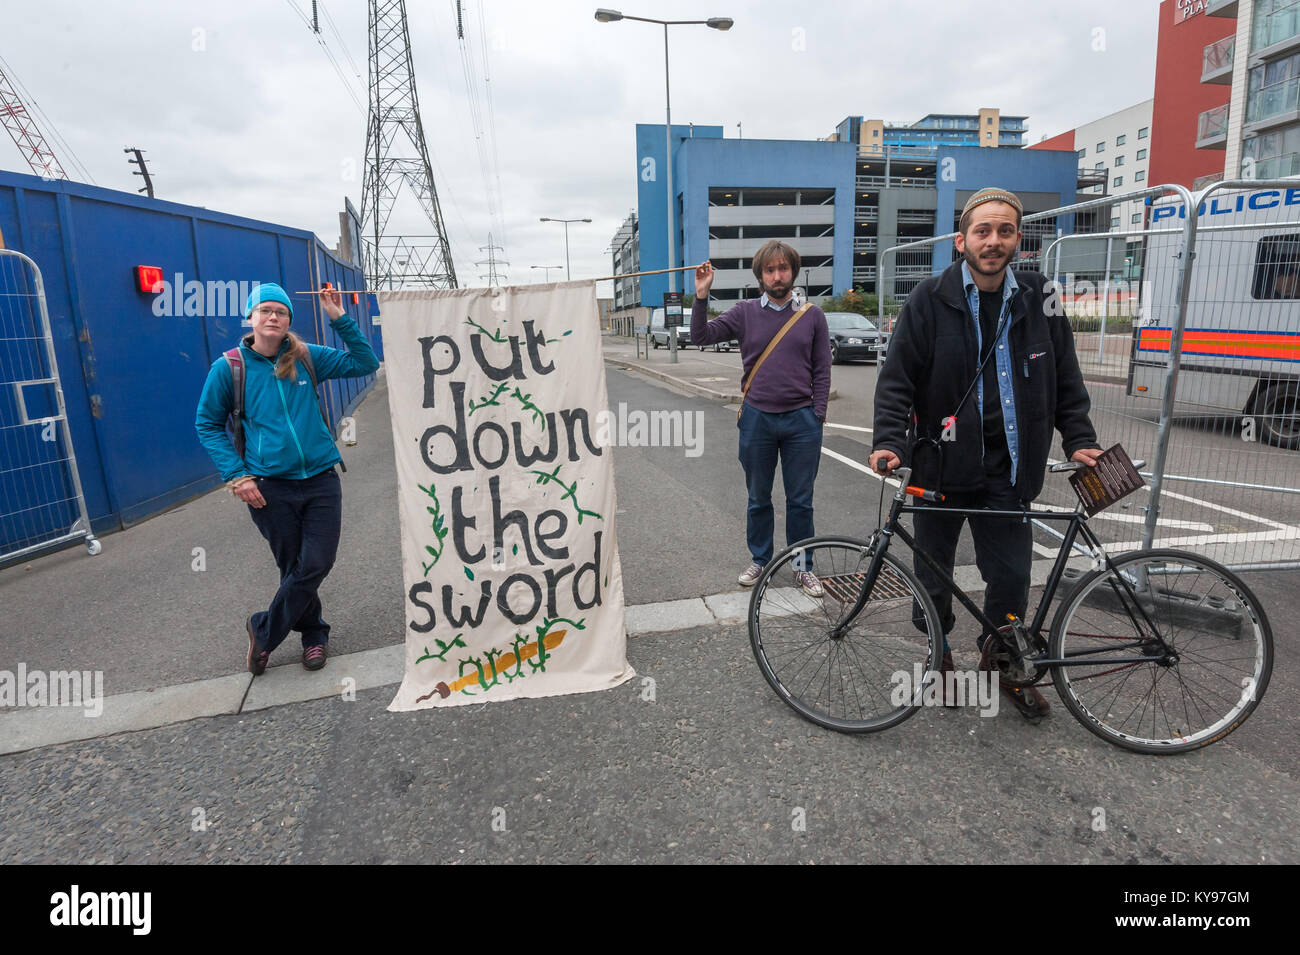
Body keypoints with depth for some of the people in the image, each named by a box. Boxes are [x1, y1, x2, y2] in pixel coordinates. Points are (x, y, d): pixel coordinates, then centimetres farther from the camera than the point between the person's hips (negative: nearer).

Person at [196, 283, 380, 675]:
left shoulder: (306, 358, 4)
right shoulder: (229, 367, -1)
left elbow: (365, 363, 2)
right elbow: (208, 425, 6)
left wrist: (340, 319, -8)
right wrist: (236, 475, -4)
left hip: (320, 479, 2)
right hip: (268, 487, -1)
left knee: (316, 565, -2)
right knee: (295, 568, 7)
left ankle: (264, 631, 24)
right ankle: (314, 634, 34)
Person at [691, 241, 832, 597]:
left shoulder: (812, 315, 4)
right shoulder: (745, 312, 3)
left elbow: (822, 370, 5)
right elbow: (701, 336, -5)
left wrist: (818, 415, -1)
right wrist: (702, 296, -16)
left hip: (801, 420, 0)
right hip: (757, 418, 0)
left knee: (800, 500, 8)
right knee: (758, 499, 13)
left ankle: (802, 566, 23)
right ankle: (759, 560, 29)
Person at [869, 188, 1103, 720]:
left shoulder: (1039, 301, 5)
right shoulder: (930, 301, -4)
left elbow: (1065, 381, 13)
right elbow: (897, 379, -6)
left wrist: (1079, 439, 4)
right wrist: (889, 441, -19)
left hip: (1006, 472, 2)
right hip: (940, 464, -2)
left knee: (1011, 576, 7)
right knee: (933, 574, 10)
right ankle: (940, 652, 35)